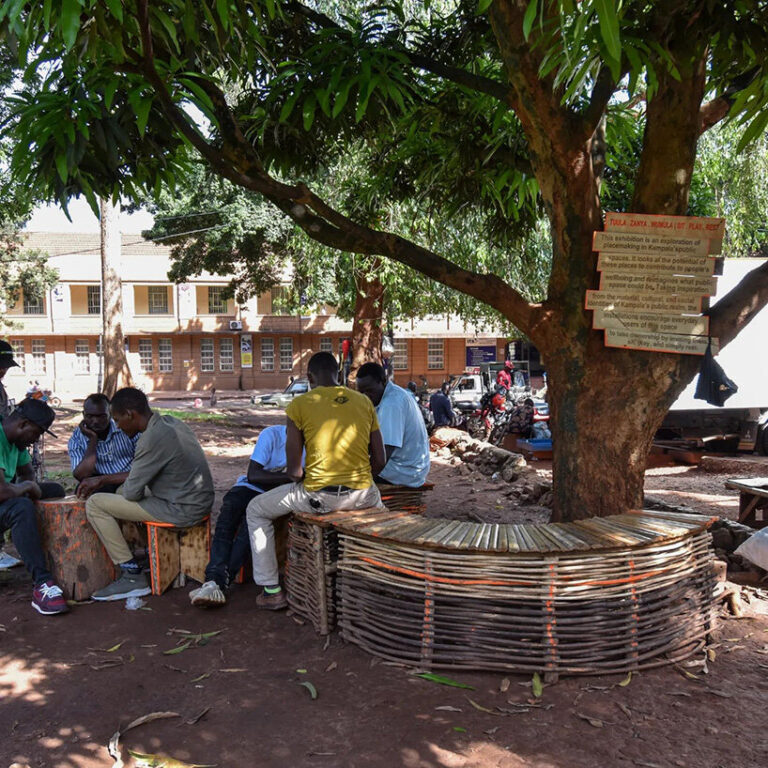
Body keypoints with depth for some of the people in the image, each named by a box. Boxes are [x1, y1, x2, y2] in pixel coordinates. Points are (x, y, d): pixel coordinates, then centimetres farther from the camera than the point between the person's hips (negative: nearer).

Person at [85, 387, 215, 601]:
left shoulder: (153, 438, -22)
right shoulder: (170, 422, 7)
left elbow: (132, 492, -15)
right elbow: (140, 474, 20)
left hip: (182, 511, -10)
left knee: (94, 504, -4)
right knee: (121, 490, 28)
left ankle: (132, 576, -1)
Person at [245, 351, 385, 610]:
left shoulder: (299, 405, -4)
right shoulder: (364, 402, 7)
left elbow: (293, 469, -7)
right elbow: (379, 461, 7)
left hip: (317, 496, -4)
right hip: (362, 495, 4)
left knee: (256, 510, 22)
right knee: (377, 501, 42)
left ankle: (271, 590, 22)